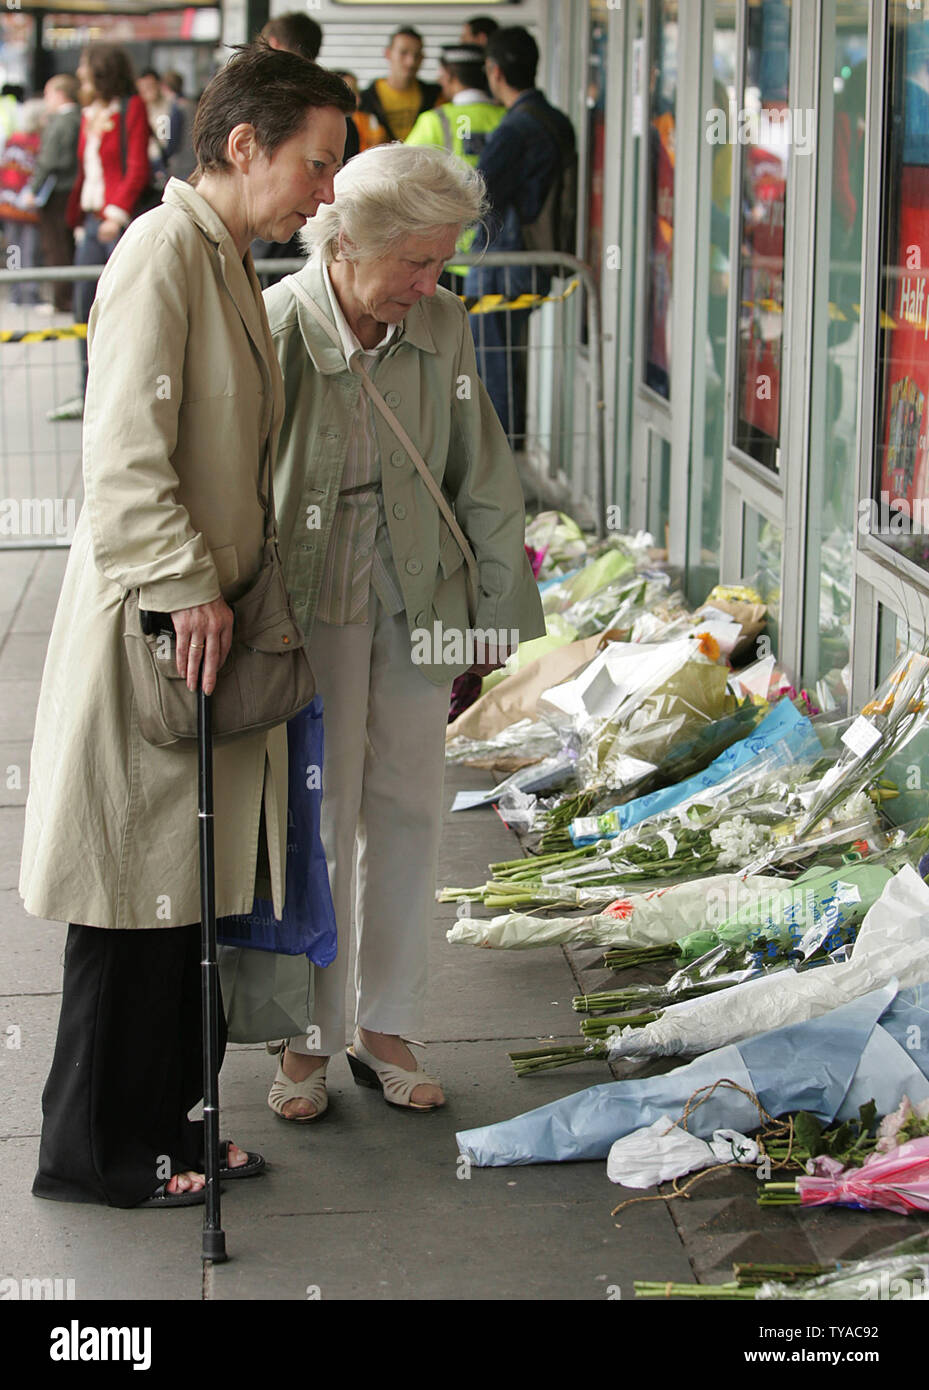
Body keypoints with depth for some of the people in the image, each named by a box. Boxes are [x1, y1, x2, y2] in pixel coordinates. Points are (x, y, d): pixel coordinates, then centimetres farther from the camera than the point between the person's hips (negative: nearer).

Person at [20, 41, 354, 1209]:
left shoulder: (227, 261, 15)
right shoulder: (163, 250, -15)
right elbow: (123, 454, -21)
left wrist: (227, 589, 15)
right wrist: (188, 586, -22)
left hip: (205, 626, 9)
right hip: (150, 628, -9)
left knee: (190, 889, 14)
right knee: (136, 897, -1)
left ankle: (159, 1122, 26)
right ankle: (91, 1148, 11)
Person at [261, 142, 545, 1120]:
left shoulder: (442, 326, -3)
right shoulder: (273, 327, -16)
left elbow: (482, 479, 6)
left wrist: (498, 607, 9)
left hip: (413, 593, 4)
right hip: (310, 593, -4)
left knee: (408, 810, 8)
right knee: (321, 818, 0)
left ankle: (386, 1028, 22)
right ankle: (307, 1039, 16)